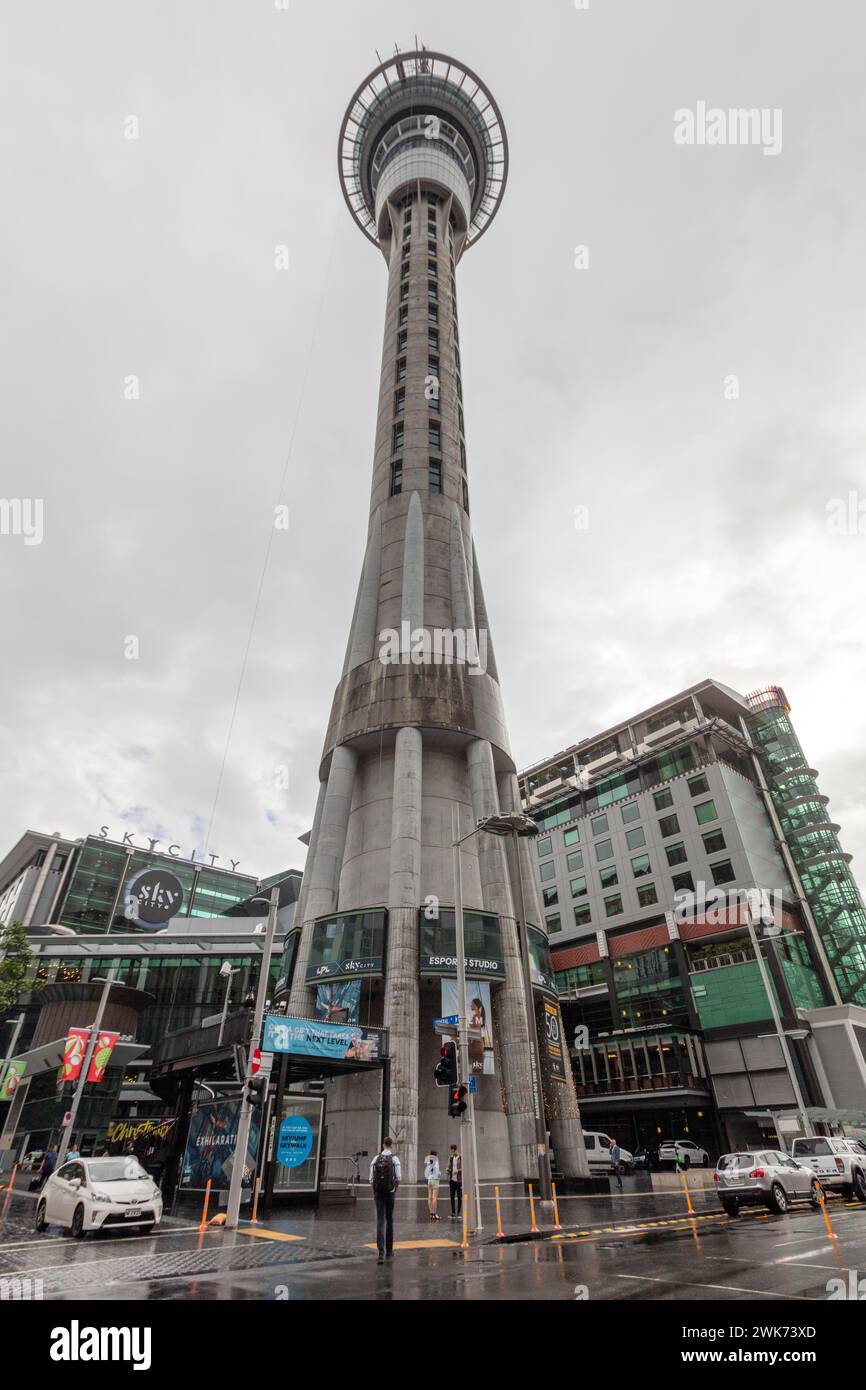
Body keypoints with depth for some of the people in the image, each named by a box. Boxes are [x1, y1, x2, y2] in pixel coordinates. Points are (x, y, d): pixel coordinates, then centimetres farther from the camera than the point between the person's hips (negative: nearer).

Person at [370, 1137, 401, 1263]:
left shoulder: (376, 1159, 0)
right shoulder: (394, 1159, -6)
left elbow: (371, 1179, -2)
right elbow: (398, 1178, -8)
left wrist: (374, 1193, 9)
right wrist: (395, 1190, 8)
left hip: (378, 1193, 1)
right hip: (390, 1192, -1)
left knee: (380, 1222, 1)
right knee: (390, 1220, 15)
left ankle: (381, 1253, -12)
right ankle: (389, 1251, 26)